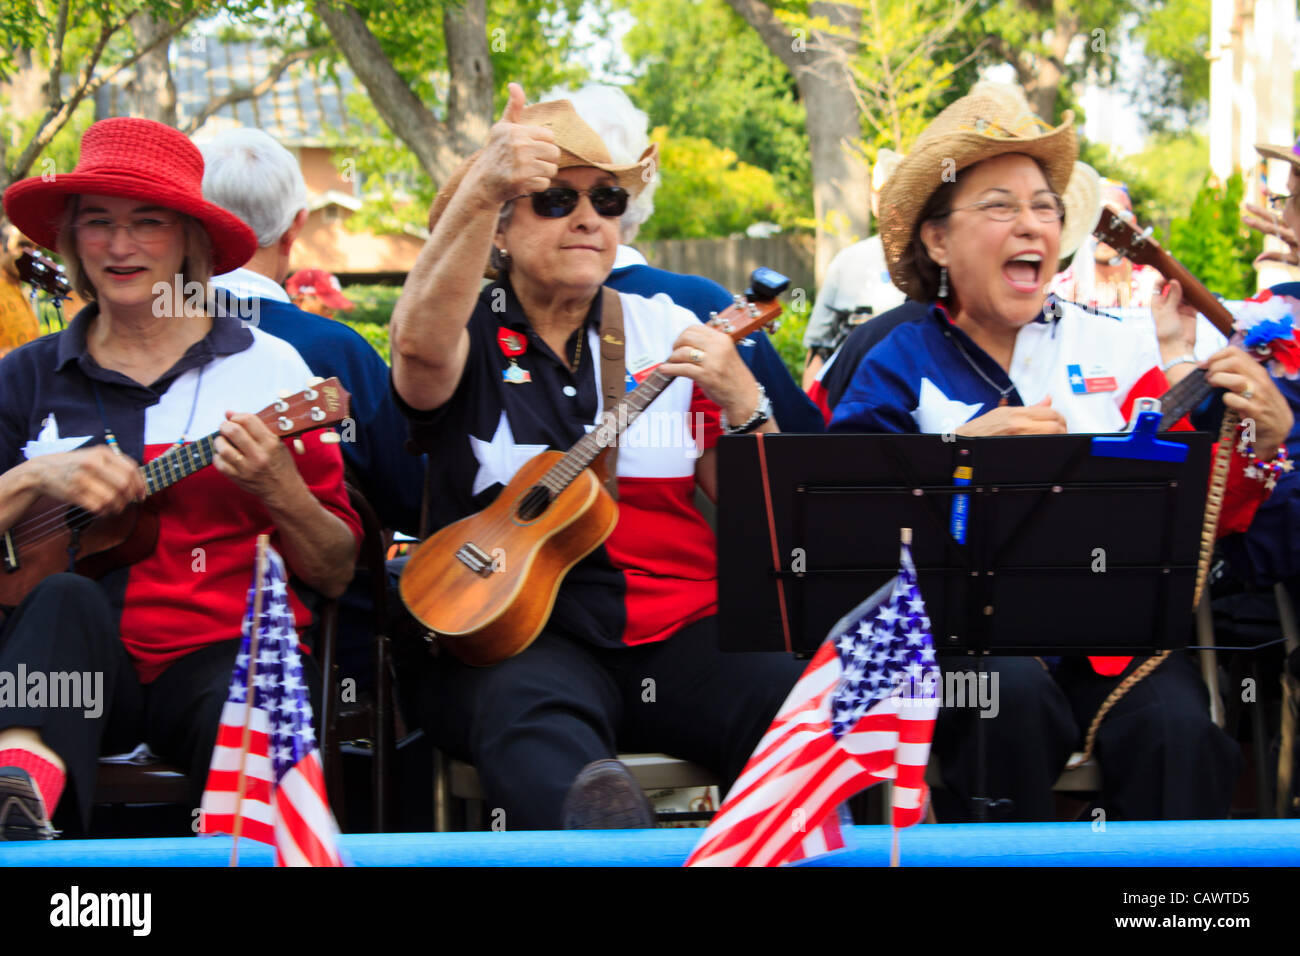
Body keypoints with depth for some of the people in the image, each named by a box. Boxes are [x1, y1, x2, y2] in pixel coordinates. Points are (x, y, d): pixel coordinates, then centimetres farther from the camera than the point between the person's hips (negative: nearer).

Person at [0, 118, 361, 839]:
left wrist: (280, 491, -12)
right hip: (70, 670, 1)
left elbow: (335, 575, 8)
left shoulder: (265, 367, 8)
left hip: (224, 648, -1)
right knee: (65, 599, -34)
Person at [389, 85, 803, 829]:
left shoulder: (671, 333, 17)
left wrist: (743, 404, -6)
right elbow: (420, 347, -20)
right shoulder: (468, 335, 8)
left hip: (681, 633, 3)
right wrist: (483, 190, -35)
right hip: (512, 639, -3)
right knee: (530, 713, -39)